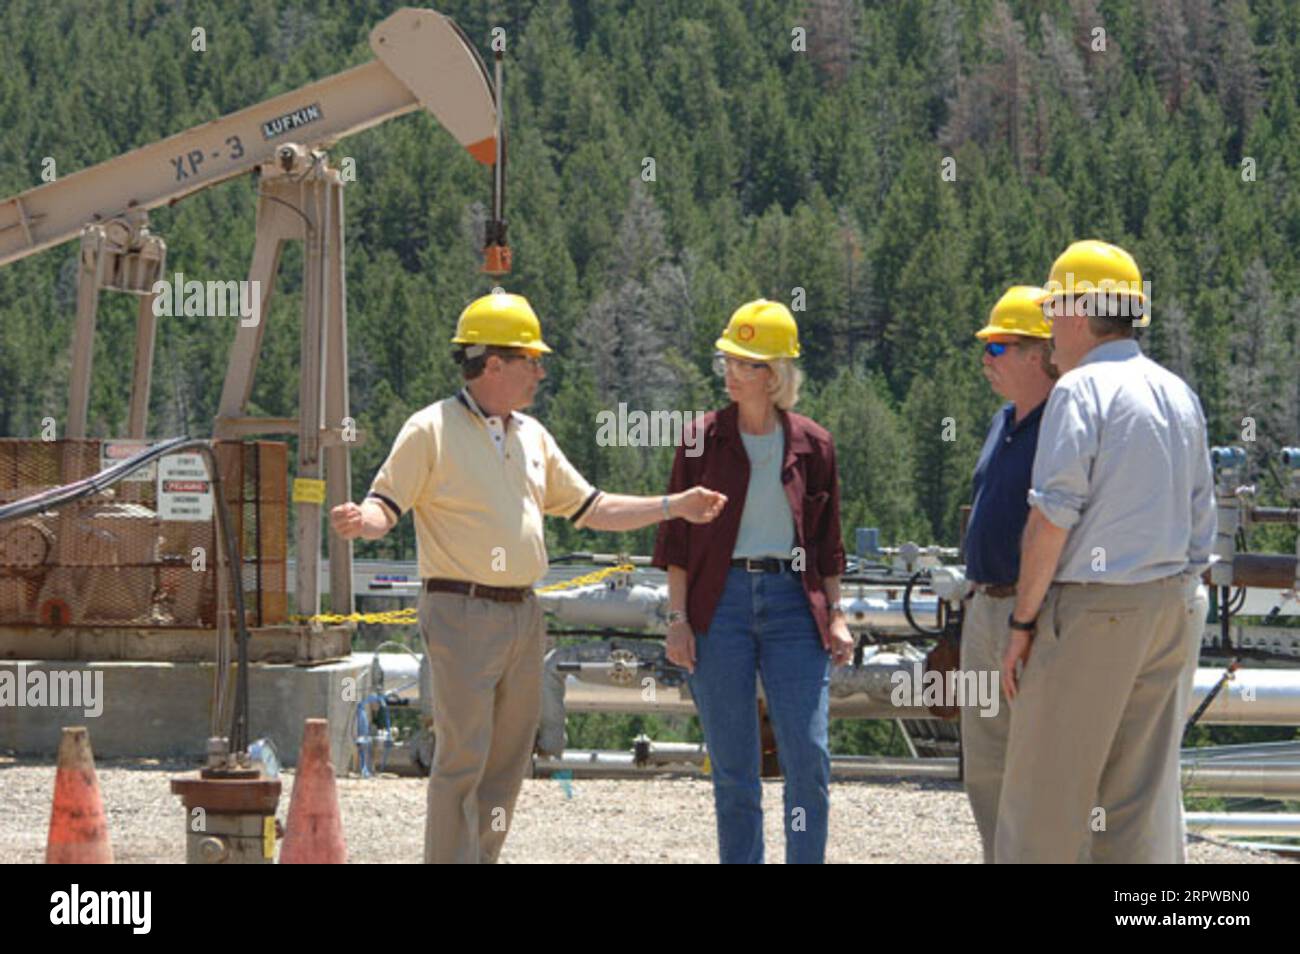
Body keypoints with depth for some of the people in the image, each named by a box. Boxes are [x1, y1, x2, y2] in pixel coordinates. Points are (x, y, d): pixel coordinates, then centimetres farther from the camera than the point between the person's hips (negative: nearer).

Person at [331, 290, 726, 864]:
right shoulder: (432, 430, -5)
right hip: (461, 613, -7)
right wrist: (362, 521, -32)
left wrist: (674, 508, 18)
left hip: (523, 615, 7)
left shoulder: (531, 437, 17)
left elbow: (588, 509, 23)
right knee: (462, 756, -11)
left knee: (508, 758, 9)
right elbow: (386, 504, -8)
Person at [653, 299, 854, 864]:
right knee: (732, 767, 3)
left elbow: (826, 544, 13)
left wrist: (835, 615, 5)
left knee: (809, 758, -7)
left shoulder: (812, 446, 6)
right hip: (720, 604, 0)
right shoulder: (704, 439, 3)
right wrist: (677, 617, -4)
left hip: (792, 602, 0)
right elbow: (677, 538, 3)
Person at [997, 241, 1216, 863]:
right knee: (1142, 799, 7)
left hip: (1091, 607, -7)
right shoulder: (1179, 395, 14)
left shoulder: (1081, 389, -9)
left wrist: (1023, 621, -11)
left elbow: (1052, 515, -15)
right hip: (1169, 605, 7)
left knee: (1046, 793, -2)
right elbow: (1199, 524, 16)